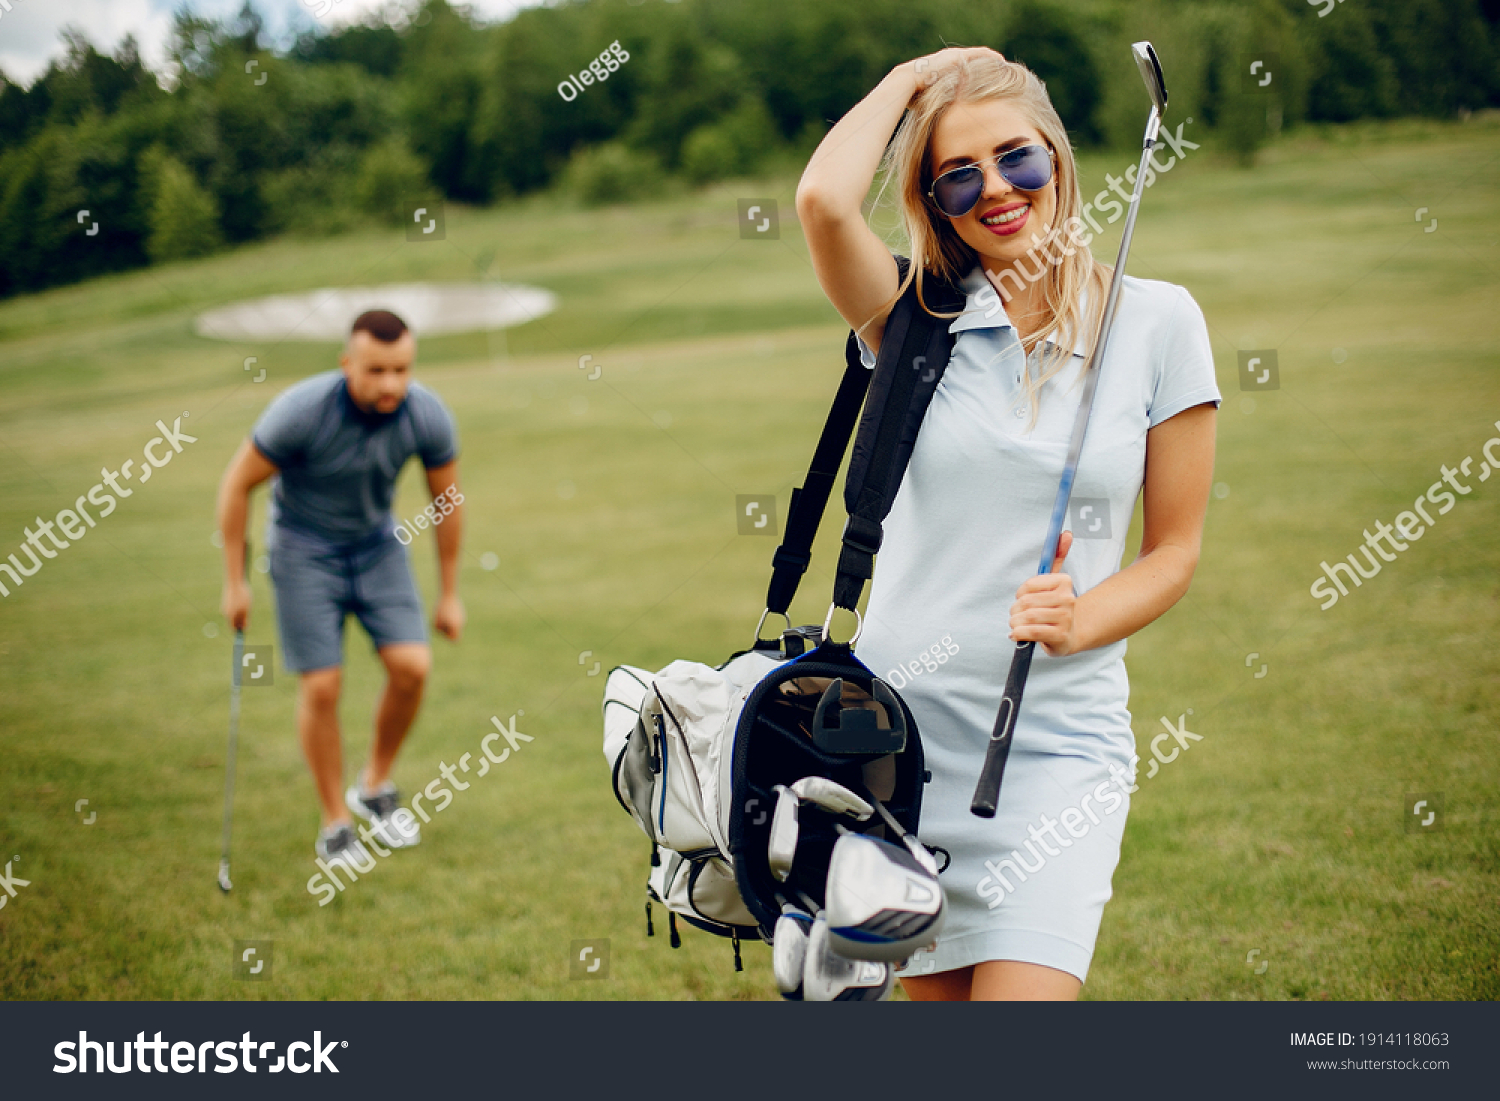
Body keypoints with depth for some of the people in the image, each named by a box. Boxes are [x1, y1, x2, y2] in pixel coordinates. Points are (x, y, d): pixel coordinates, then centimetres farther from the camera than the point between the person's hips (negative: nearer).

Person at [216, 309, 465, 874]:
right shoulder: (302, 410, -31)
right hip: (304, 546, -3)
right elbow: (237, 483, -17)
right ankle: (336, 825, 11)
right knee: (321, 686, -7)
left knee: (411, 667, -10)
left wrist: (450, 593, 3)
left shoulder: (428, 416, -22)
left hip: (377, 541, 3)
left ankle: (375, 787, 15)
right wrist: (234, 582, -11)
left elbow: (447, 497, -4)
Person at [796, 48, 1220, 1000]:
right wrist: (913, 77, -4)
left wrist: (1081, 621, -16)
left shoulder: (1157, 322, 0)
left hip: (1059, 742, -1)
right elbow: (823, 201, -20)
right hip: (902, 730, 1)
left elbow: (1175, 548, 3)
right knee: (934, 988, 11)